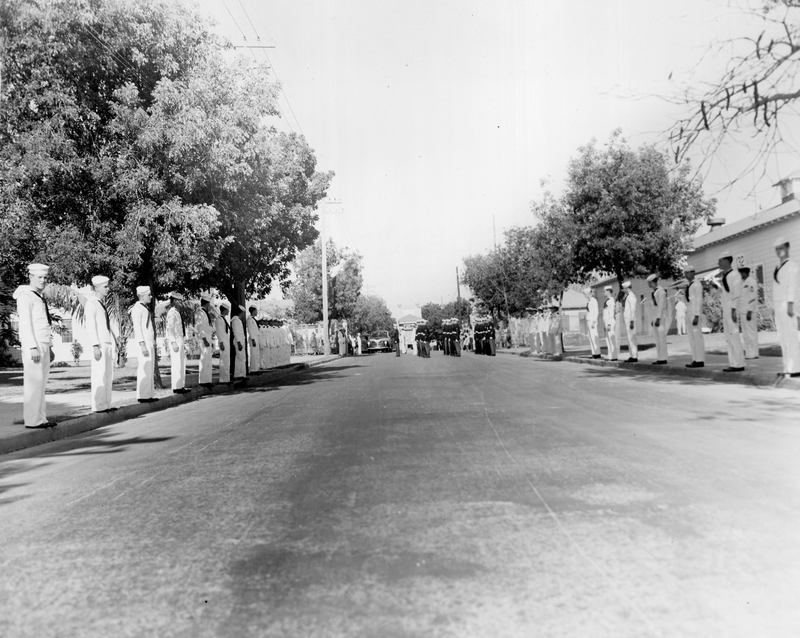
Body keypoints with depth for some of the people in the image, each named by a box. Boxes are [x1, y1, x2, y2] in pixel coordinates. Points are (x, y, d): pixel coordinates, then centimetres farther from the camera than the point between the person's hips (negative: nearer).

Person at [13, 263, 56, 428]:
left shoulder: (39, 297, 20)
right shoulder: (25, 296, -7)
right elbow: (25, 324, -15)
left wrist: (49, 347, 20)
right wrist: (33, 347, -21)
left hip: (43, 346, 9)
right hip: (33, 346, -9)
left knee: (41, 382, 9)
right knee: (33, 382, -8)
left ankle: (40, 418, 13)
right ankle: (32, 420, -7)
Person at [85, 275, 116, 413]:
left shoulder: (102, 305, 18)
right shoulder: (91, 304, -8)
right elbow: (90, 326, -15)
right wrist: (96, 346, -21)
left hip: (108, 344, 9)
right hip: (99, 344, -9)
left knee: (108, 375, 10)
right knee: (99, 375, -7)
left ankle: (106, 405, 15)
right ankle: (98, 406, -4)